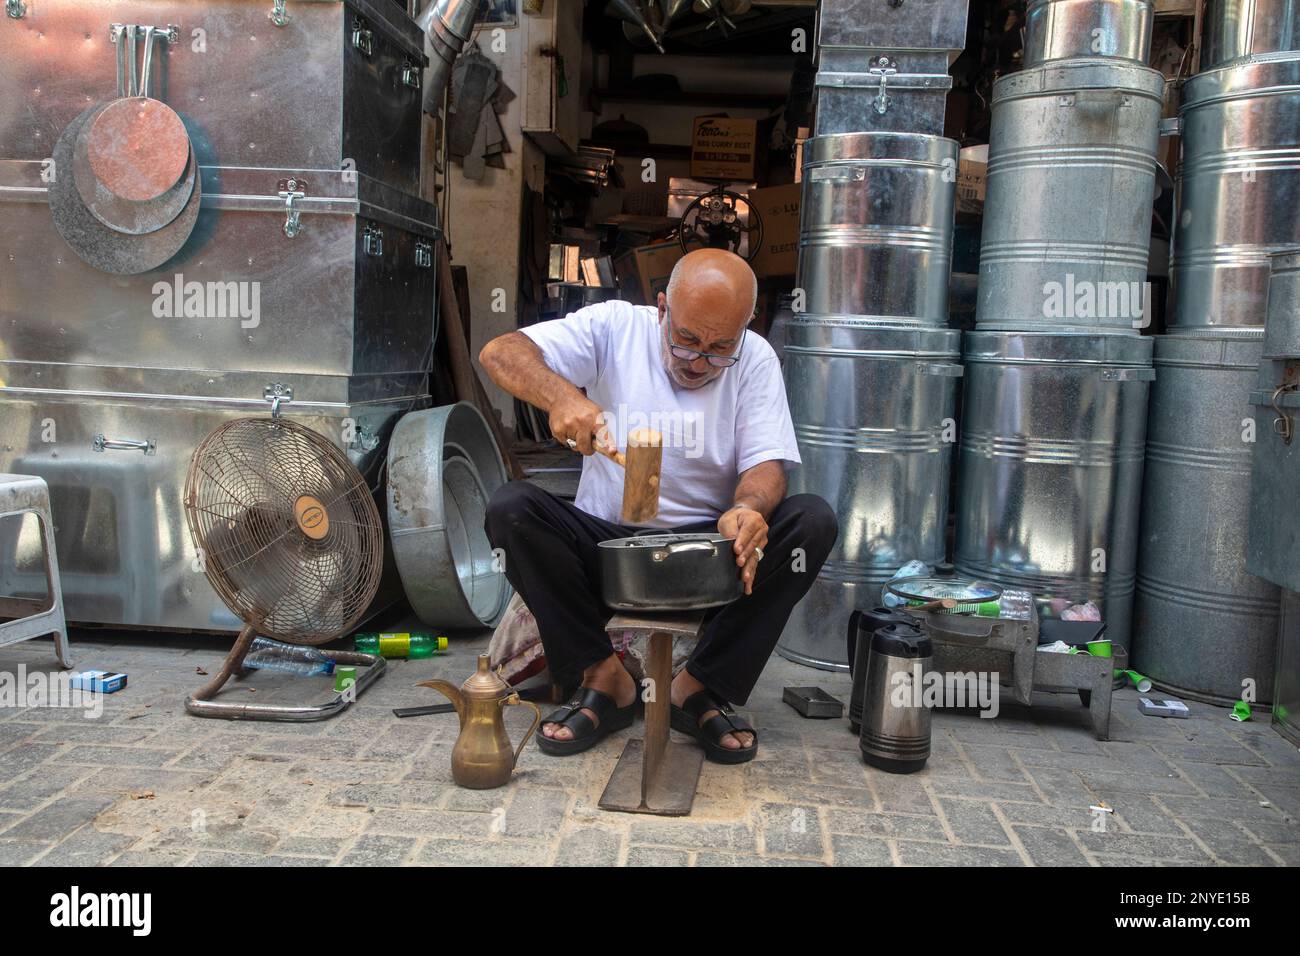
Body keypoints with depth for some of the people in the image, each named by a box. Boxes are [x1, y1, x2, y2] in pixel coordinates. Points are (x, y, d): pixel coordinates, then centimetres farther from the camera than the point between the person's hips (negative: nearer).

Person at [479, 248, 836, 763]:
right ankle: (605, 679, -11)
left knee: (813, 521, -24)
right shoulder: (615, 327, -5)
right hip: (606, 541, 0)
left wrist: (748, 508, -33)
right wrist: (561, 396, -34)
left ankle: (701, 688, -11)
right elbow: (500, 352, -12)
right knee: (510, 508, -26)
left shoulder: (756, 359, -1)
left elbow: (765, 464, -8)